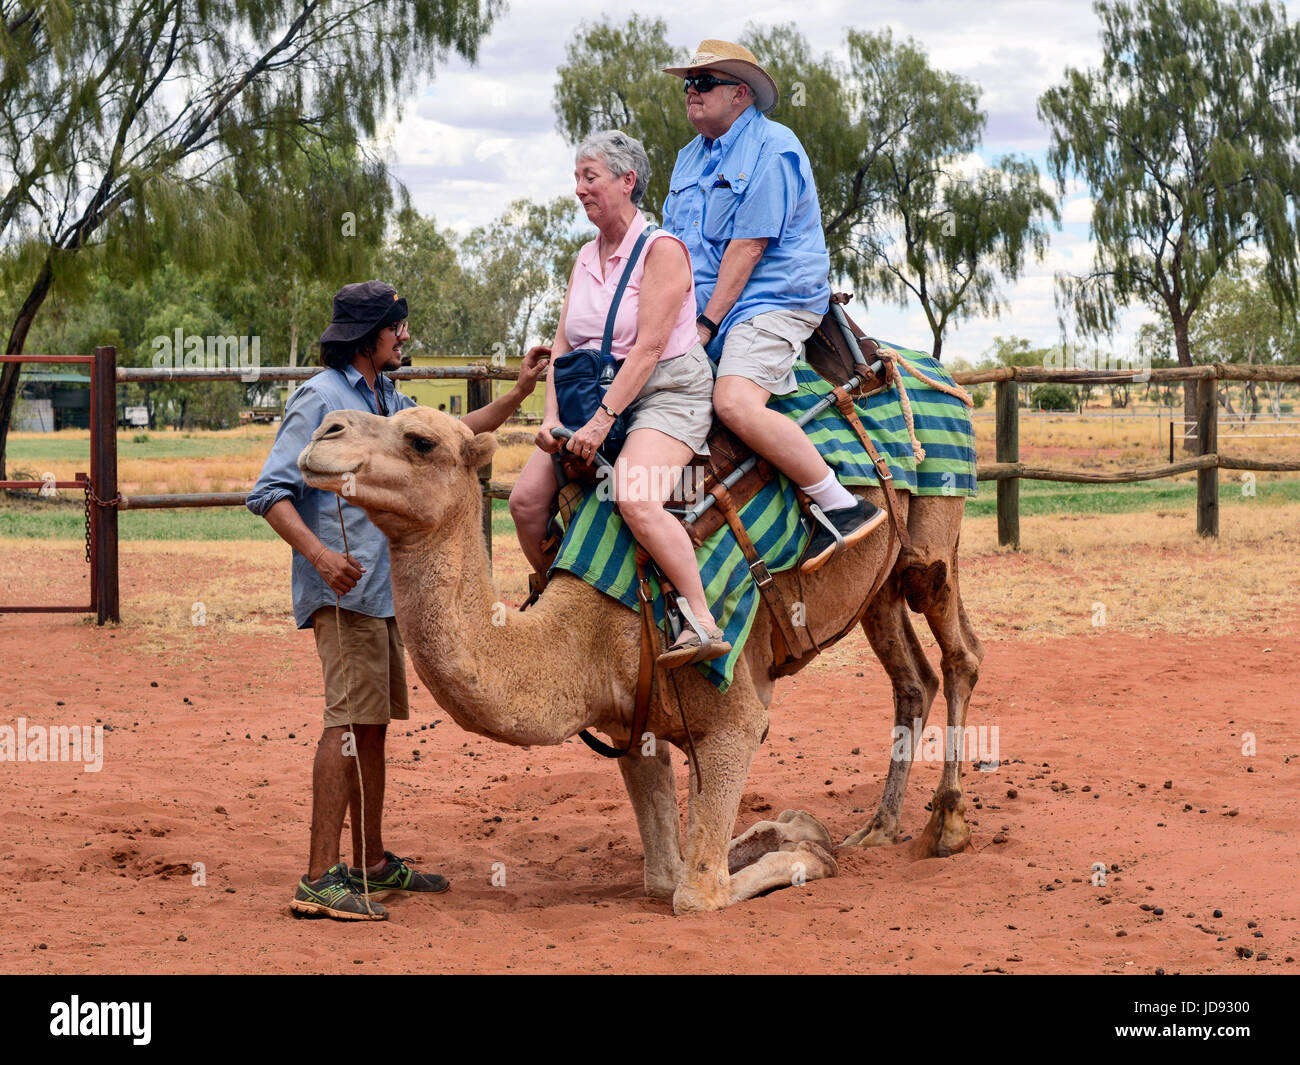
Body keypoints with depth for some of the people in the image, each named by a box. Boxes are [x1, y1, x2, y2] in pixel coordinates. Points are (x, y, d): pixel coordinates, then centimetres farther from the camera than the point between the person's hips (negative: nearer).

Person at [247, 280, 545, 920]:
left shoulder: (388, 400, 17)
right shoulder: (320, 398, -9)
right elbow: (270, 493, -14)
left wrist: (518, 393, 22)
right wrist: (319, 554, -27)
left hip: (382, 586, 9)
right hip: (344, 588, -9)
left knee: (373, 724, 13)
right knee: (350, 721, -15)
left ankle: (372, 864, 22)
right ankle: (320, 879, -16)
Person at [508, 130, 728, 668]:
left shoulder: (662, 250, -10)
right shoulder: (586, 258, 14)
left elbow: (648, 348, -17)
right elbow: (561, 346, 10)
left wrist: (601, 420, -22)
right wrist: (552, 418, -5)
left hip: (668, 393, -8)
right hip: (598, 395, 8)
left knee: (634, 498, -33)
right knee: (527, 498, -6)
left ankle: (703, 623, -30)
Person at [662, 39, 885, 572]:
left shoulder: (771, 148, -9)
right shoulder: (690, 157, 19)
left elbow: (748, 247, -16)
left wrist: (708, 323, -18)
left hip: (772, 301, -10)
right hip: (702, 308, 10)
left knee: (735, 402, -31)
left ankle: (844, 508, -26)